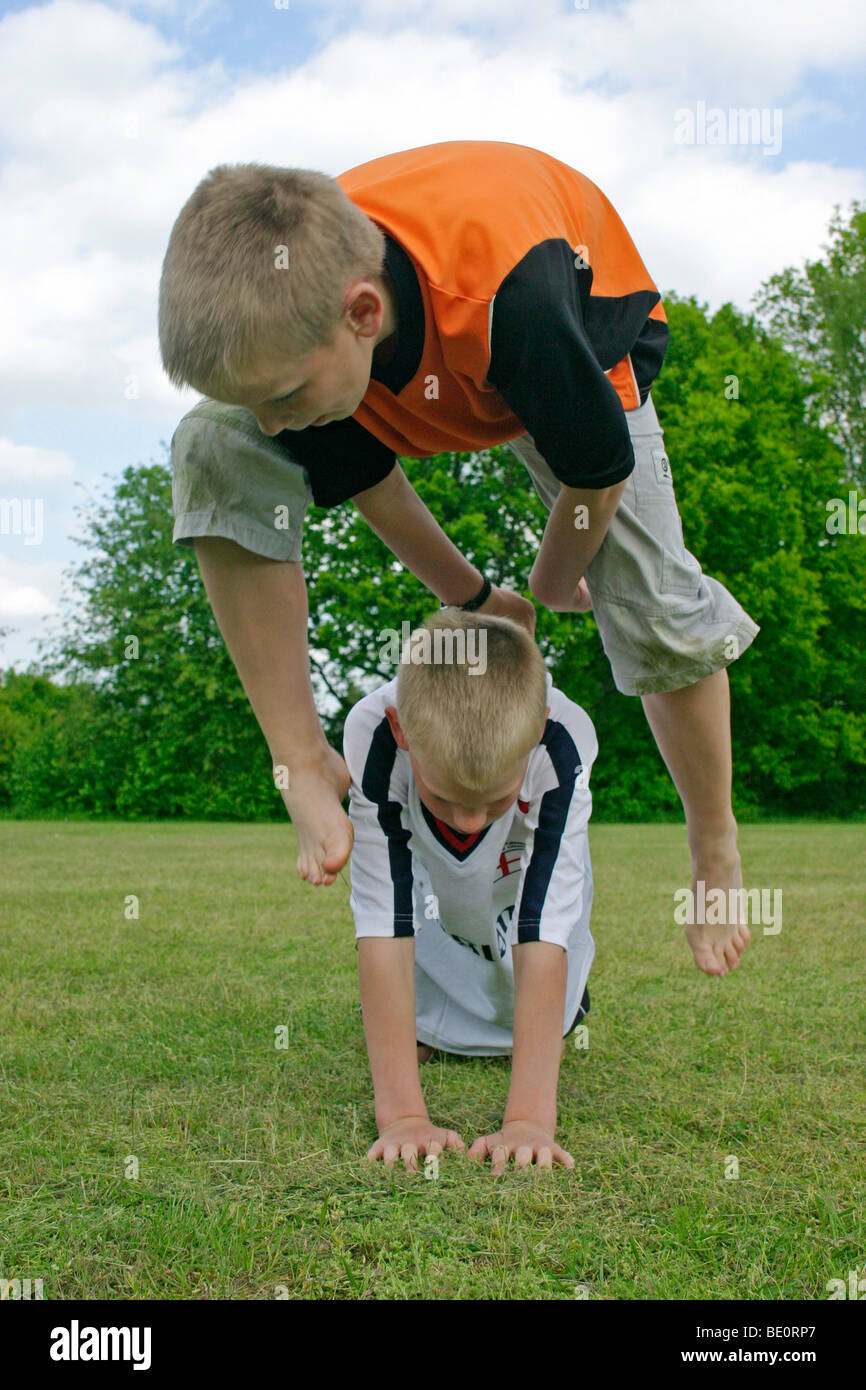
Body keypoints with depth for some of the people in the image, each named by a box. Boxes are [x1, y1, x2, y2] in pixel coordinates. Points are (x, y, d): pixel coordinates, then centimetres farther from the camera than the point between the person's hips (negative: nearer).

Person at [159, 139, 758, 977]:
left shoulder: (516, 298, -48)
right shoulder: (283, 328, -33)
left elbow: (598, 471, -28)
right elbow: (367, 481, -14)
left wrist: (553, 584, -8)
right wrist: (475, 599, -2)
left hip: (580, 347, -3)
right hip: (405, 367, 3)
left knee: (657, 610, -19)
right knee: (215, 449, -22)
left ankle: (715, 850, 10)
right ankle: (305, 767, -17)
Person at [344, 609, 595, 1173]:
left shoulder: (564, 743, -40)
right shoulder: (372, 738, -41)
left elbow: (542, 935, -41)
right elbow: (383, 928, -40)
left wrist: (530, 1117, -47)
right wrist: (402, 1112, -44)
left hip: (524, 867, 0)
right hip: (422, 870, 0)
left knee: (540, 1038, -10)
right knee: (415, 1035, -12)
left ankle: (565, 999, 23)